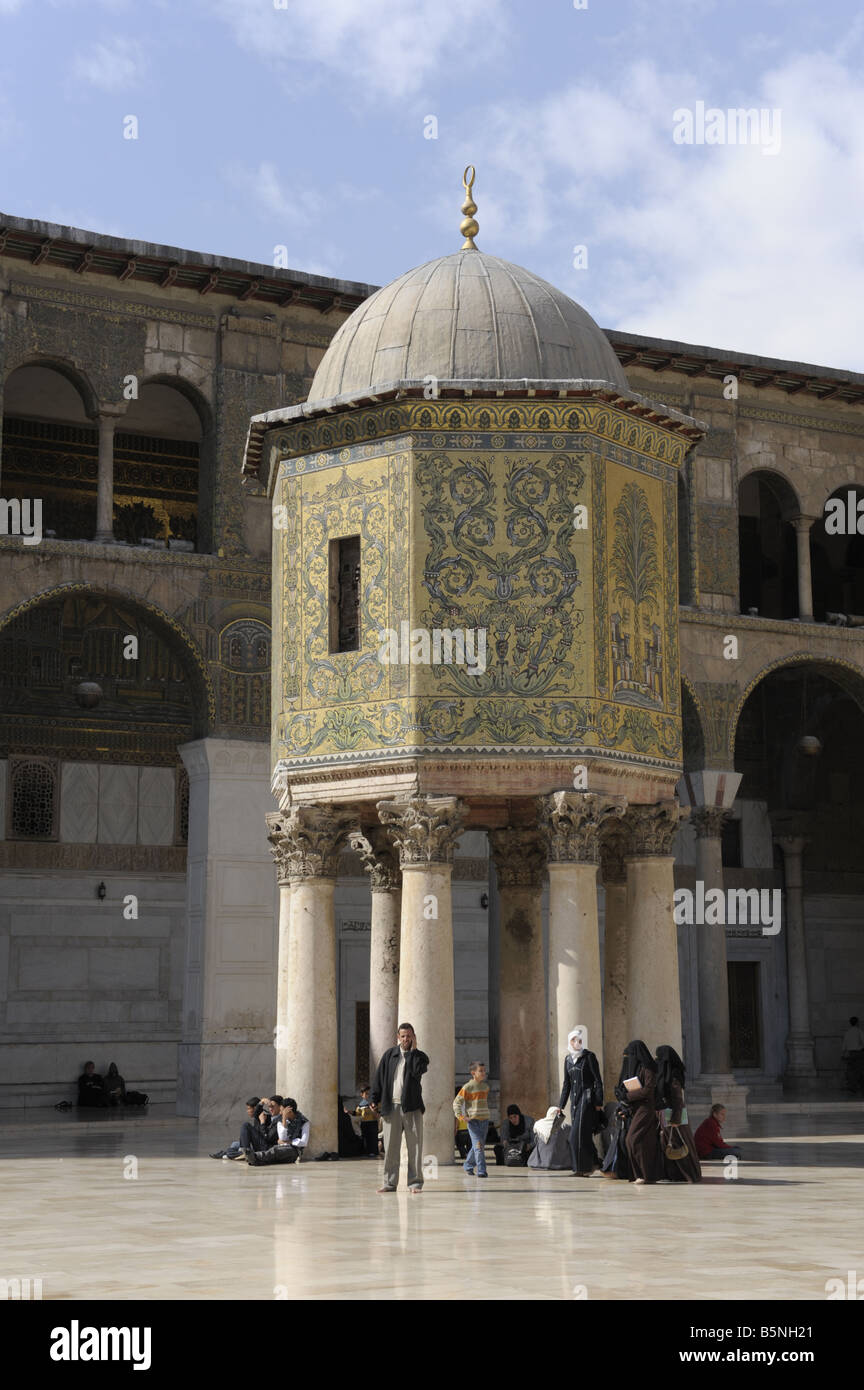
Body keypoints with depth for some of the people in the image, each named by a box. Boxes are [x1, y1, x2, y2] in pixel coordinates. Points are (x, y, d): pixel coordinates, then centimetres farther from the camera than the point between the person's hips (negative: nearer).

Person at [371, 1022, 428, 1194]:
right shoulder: (389, 1055, 11)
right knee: (390, 1146, 4)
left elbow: (417, 1071, -15)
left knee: (415, 1145, -3)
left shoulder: (420, 1056, 6)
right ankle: (390, 1182, 11)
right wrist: (376, 1099, 5)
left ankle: (415, 1183, 2)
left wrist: (412, 1050, -8)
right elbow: (379, 1076, 11)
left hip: (412, 1107, -2)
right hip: (391, 1107, 2)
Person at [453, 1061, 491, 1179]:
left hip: (484, 1120, 6)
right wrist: (461, 1116, -16)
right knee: (478, 1145, -15)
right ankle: (481, 1170, -15)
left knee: (479, 1145, 13)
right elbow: (456, 1102, -5)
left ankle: (468, 1165, 32)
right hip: (473, 1120, -6)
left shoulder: (486, 1086, 11)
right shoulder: (467, 1087, -7)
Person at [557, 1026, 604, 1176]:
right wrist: (561, 1105, 15)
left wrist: (599, 1103, -14)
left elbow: (598, 1081, -7)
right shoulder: (568, 1059, 13)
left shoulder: (589, 1057, -5)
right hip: (575, 1100, 6)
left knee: (578, 1134, -12)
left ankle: (583, 1167, -8)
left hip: (587, 1098, -6)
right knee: (583, 1135, 5)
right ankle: (592, 1163, 13)